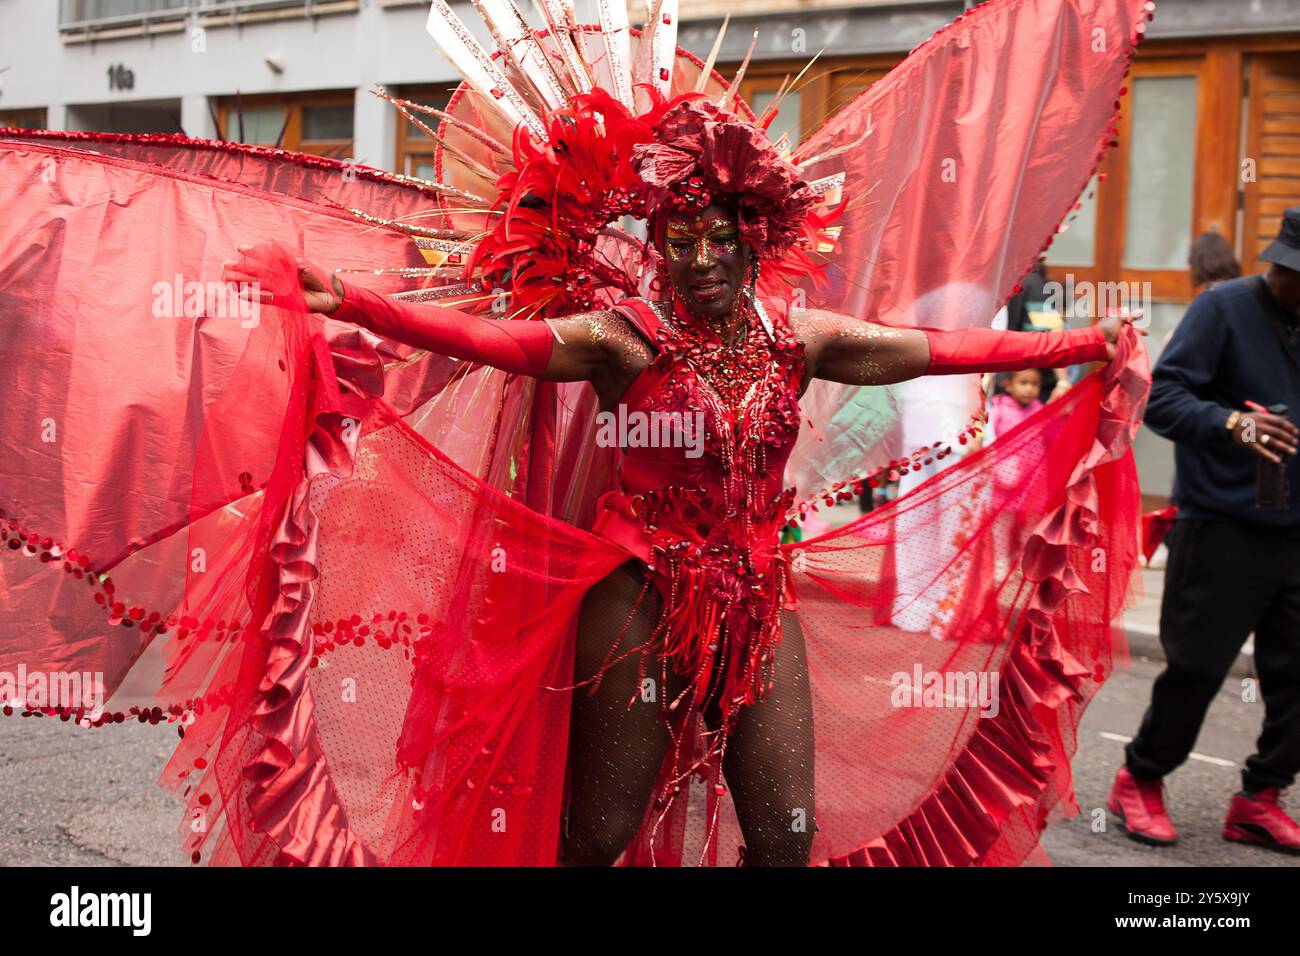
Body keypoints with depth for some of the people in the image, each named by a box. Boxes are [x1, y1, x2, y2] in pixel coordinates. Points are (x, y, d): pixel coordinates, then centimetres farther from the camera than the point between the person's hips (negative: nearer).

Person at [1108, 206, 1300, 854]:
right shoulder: (1224, 307, -8)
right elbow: (1163, 398, -16)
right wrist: (1231, 422, -32)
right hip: (1222, 528, -6)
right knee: (1197, 665, 1)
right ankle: (1141, 782, 22)